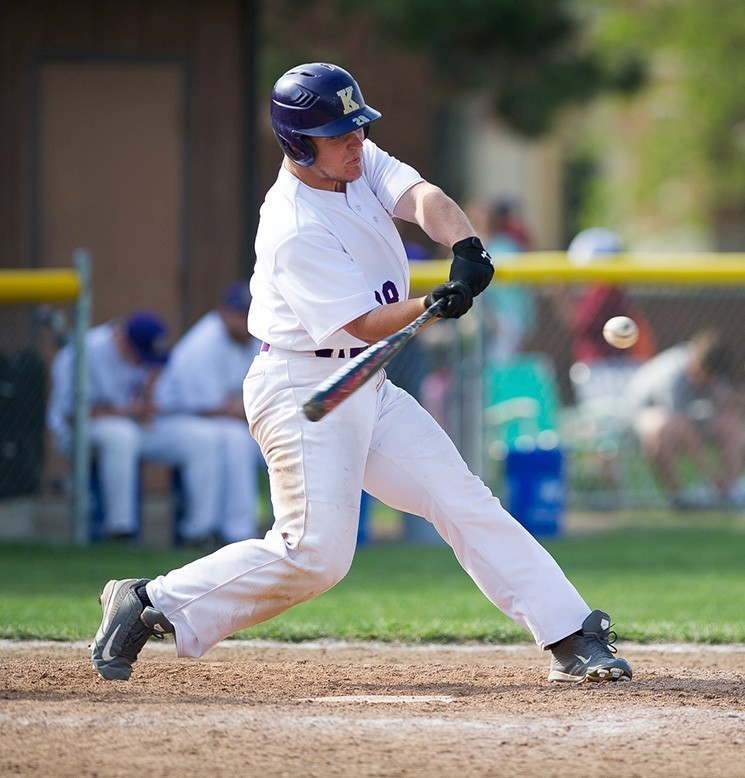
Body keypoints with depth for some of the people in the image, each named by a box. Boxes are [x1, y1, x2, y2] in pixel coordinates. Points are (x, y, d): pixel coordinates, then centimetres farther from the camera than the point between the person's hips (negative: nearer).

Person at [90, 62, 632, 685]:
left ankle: (572, 638, 5)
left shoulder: (361, 162, 2)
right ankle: (149, 605, -2)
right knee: (315, 554, -14)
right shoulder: (295, 231, -22)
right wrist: (434, 306, -41)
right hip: (302, 393, -9)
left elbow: (423, 199, -14)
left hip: (370, 391, 9)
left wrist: (466, 248, -35)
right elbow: (367, 325, -23)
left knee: (464, 502, 4)